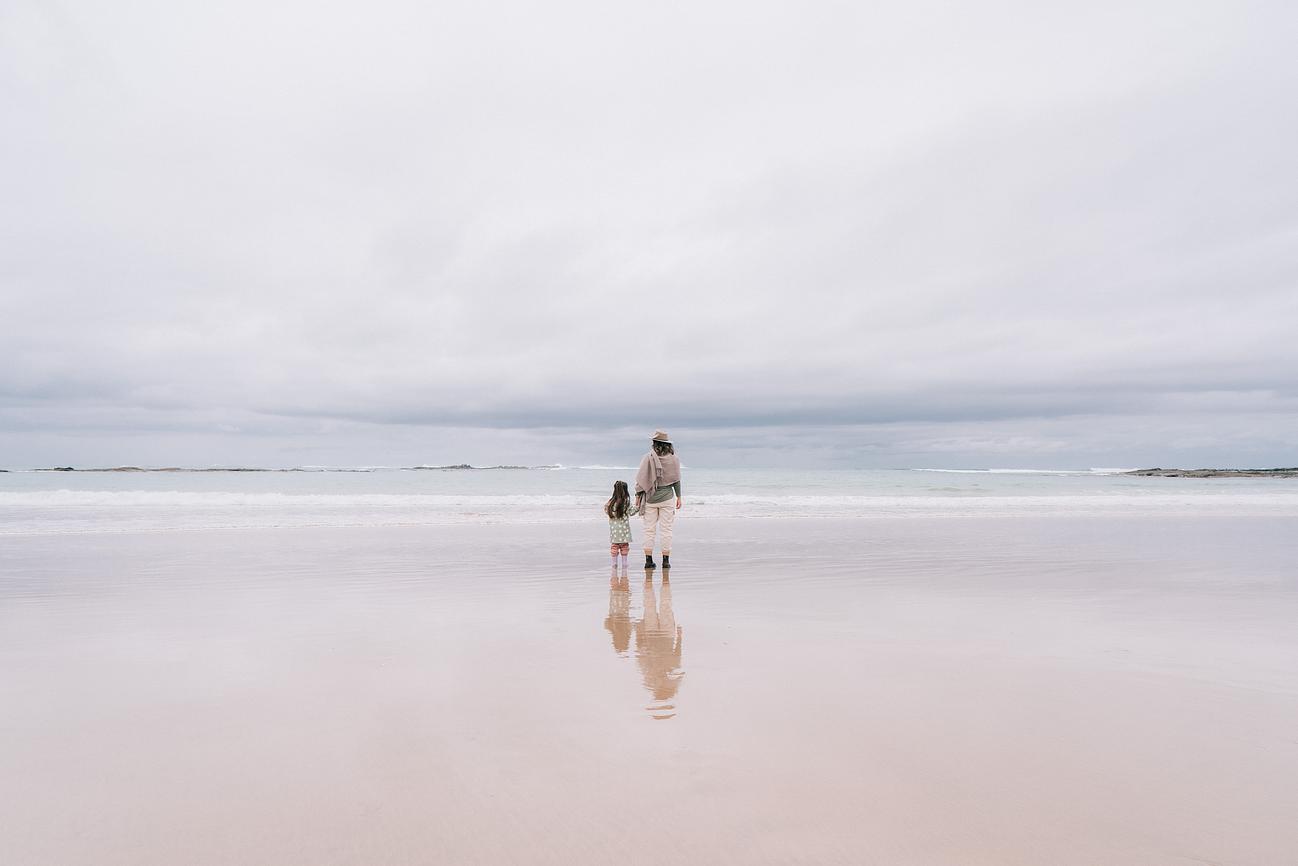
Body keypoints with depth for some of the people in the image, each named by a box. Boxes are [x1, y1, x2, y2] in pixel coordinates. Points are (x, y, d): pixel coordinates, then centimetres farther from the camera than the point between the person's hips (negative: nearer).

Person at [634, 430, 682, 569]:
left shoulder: (648, 457, -6)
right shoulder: (673, 458, -2)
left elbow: (641, 479, -5)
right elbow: (676, 479, 1)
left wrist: (638, 495, 4)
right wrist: (679, 497, 10)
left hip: (650, 497, 0)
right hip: (667, 497, 0)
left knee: (649, 530, 7)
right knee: (666, 529, 6)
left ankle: (648, 560, 7)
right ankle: (666, 560, 7)